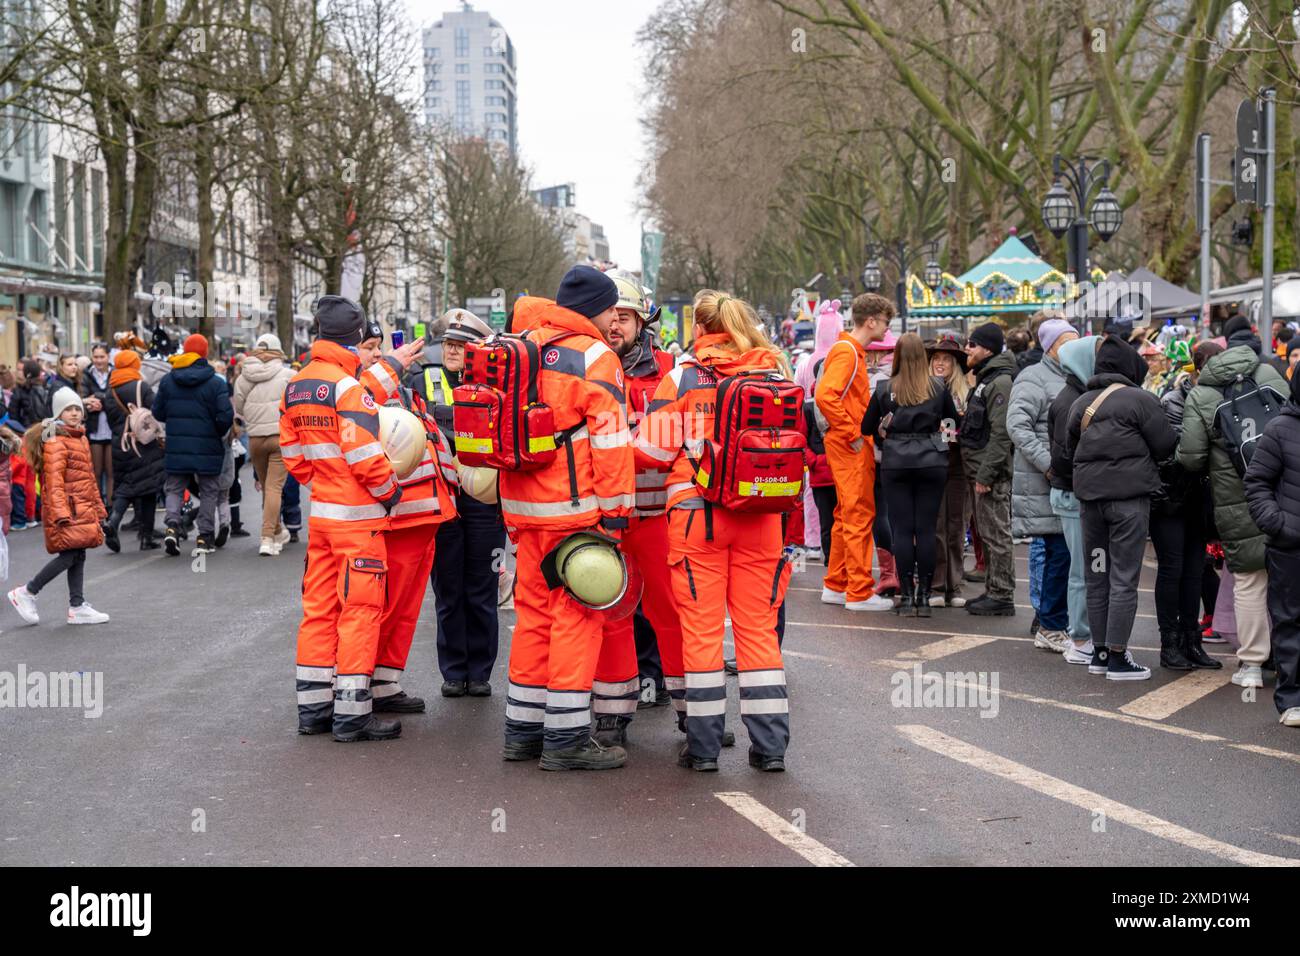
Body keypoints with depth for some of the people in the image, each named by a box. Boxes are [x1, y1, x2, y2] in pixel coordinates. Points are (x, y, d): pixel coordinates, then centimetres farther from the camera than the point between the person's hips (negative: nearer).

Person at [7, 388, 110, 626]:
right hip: (68, 509, -9)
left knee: (78, 555, 8)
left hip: (84, 509, 9)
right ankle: (27, 593, -1)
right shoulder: (55, 442, -12)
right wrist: (61, 513, -25)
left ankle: (77, 607, 12)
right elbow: (54, 481, -19)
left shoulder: (80, 439, 18)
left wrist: (98, 507, 24)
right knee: (70, 555, -11)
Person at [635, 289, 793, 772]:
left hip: (697, 511, -3)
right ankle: (770, 744, 8)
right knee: (758, 625, 8)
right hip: (760, 513, 3)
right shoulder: (774, 372, 6)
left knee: (702, 625, 4)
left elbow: (654, 449, -5)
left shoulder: (682, 377, -4)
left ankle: (703, 745, 7)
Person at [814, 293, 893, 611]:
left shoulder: (852, 351, 18)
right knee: (860, 515, -7)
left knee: (847, 516, 14)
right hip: (851, 446, -10)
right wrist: (852, 434, -20)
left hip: (853, 446, 10)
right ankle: (859, 592, -3)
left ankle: (836, 585, 21)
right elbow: (825, 396, -25)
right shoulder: (847, 352, -13)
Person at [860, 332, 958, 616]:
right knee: (926, 529, 3)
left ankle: (906, 594, 1)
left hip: (895, 463, 0)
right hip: (932, 463, 0)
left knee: (901, 529, 3)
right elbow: (954, 422, 8)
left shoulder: (885, 389, -2)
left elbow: (867, 428, 3)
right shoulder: (939, 388, -1)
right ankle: (924, 595, 3)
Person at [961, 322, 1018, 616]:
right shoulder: (985, 378, 18)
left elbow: (1001, 433, -21)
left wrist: (986, 473, -22)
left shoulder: (1000, 382, -15)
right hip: (983, 471, 10)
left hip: (994, 474, -10)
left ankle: (1002, 596, -2)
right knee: (987, 534, 14)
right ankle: (993, 591, 21)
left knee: (996, 534, -6)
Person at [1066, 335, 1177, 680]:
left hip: (1089, 495, 6)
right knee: (1124, 578, -2)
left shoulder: (1080, 403, 11)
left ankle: (1099, 651, 20)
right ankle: (1117, 656, -1)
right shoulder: (1141, 400, -8)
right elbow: (1166, 446, -7)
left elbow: (1070, 450, 14)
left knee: (1097, 576, 14)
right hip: (1129, 496, -6)